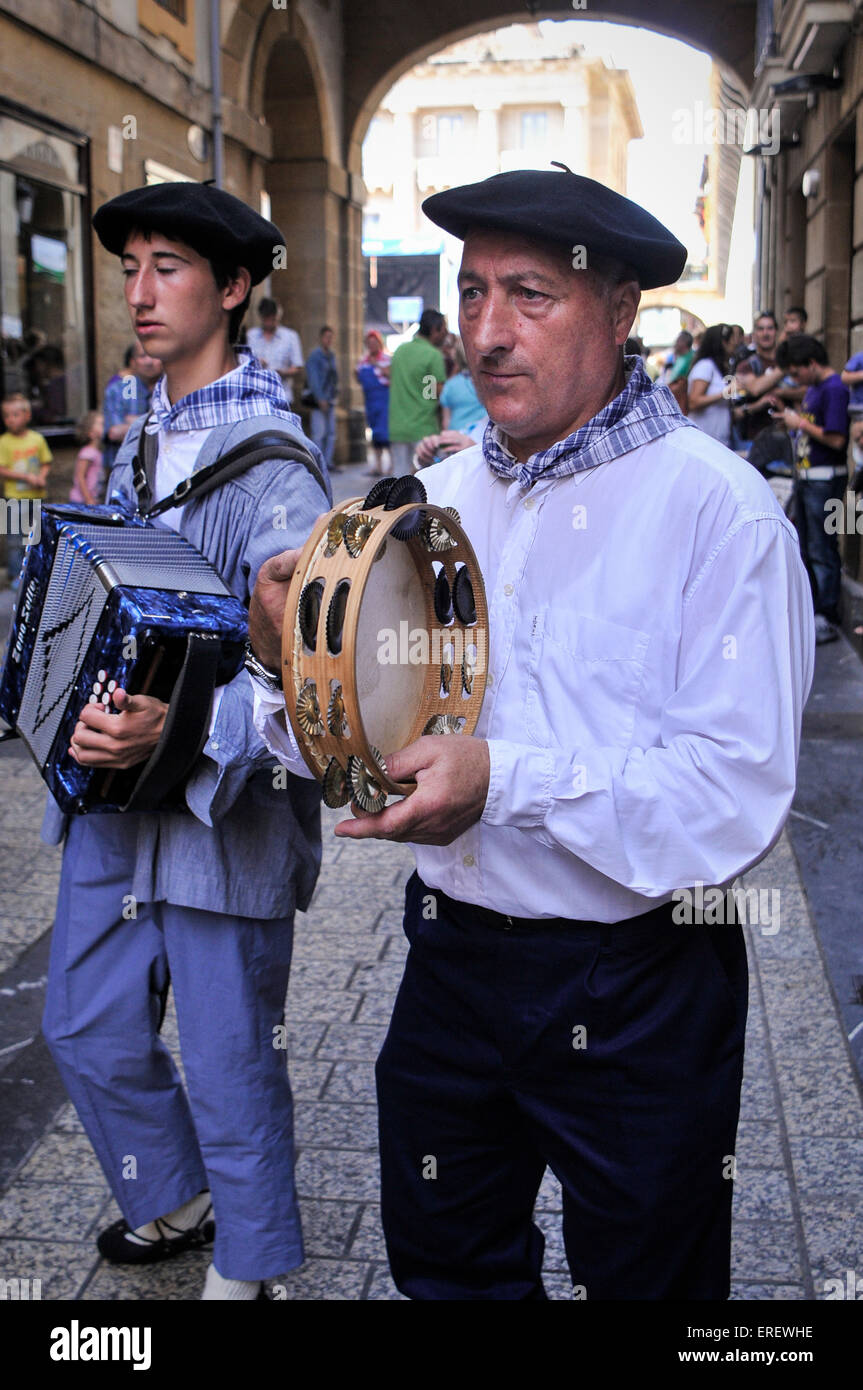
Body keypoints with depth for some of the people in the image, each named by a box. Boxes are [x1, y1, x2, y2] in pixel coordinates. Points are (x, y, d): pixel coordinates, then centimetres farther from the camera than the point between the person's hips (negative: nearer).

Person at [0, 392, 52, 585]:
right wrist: (27, 477, -18)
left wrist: (41, 477, -9)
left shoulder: (37, 438, 3)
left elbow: (46, 463, 11)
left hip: (36, 496, 3)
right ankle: (16, 575, 6)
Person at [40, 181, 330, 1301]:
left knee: (230, 1067, 8)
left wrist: (181, 728, -38)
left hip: (221, 813, -8)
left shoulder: (270, 462, -17)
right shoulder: (142, 439, 10)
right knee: (88, 1034, 20)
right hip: (112, 794, 8)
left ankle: (244, 1268, 32)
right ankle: (176, 1201, 45)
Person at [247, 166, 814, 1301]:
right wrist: (294, 663, -15)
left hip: (639, 996, -5)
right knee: (442, 1261, 24)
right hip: (452, 960, 5)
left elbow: (738, 792, -23)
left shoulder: (714, 505, -16)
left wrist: (506, 778, -32)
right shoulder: (434, 501, 3)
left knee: (642, 1274, 18)